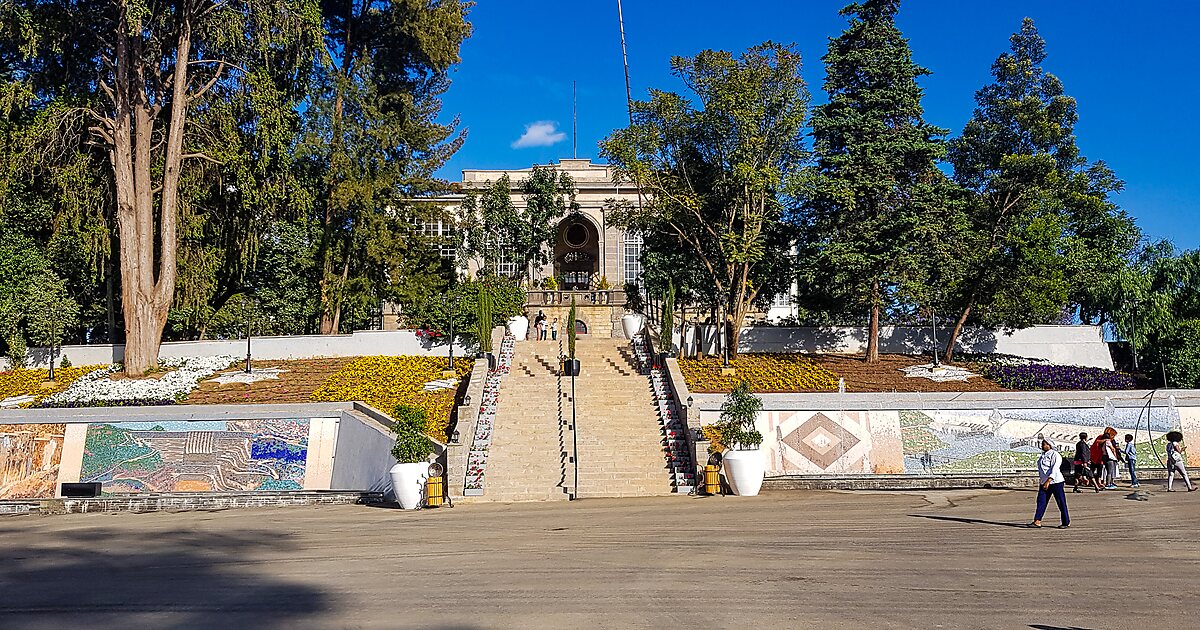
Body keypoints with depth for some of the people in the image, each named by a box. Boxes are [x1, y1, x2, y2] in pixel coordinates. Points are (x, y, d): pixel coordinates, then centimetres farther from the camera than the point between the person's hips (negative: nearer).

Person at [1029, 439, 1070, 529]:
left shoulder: (1055, 455, -11)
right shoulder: (1042, 455, 16)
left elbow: (1054, 470, -20)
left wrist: (1048, 481, -28)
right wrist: (1042, 481, 23)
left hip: (1055, 482, -8)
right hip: (1044, 483, 8)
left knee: (1061, 503, 0)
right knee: (1041, 501, 0)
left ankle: (1066, 522, 10)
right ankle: (1037, 521, -2)